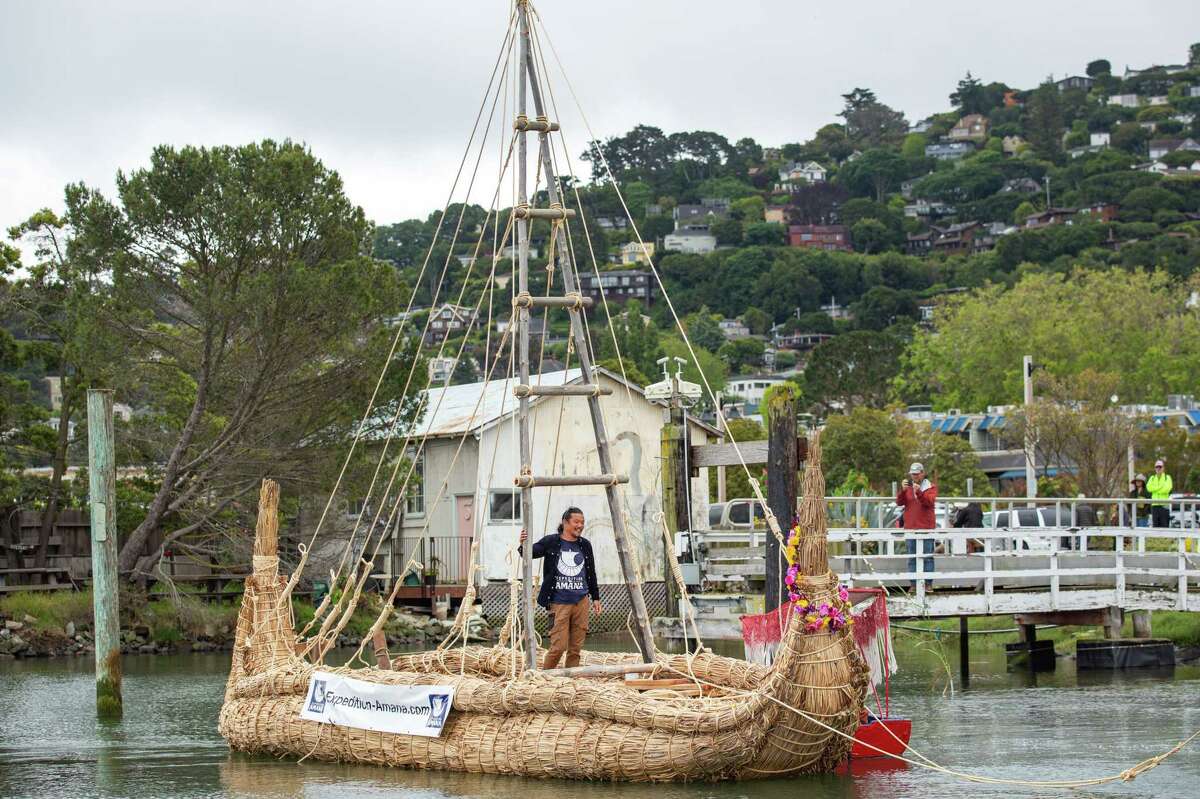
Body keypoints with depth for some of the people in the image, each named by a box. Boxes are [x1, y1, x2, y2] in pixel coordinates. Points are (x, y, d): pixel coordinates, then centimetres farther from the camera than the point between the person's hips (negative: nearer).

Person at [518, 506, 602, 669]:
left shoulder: (585, 545, 12)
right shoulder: (551, 542, -1)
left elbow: (591, 574, 19)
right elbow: (530, 553, -7)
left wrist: (596, 598, 19)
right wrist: (523, 545, -29)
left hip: (581, 601, 4)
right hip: (559, 602, -4)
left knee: (576, 648, 4)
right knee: (558, 646, -8)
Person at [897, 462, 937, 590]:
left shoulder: (931, 487, 5)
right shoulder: (907, 487, 14)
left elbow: (929, 502, -12)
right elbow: (899, 502, 1)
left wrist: (919, 492, -26)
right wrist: (903, 490, -15)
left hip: (926, 527, -3)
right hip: (910, 527, 3)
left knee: (927, 557, -4)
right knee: (912, 558, 2)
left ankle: (927, 583, -2)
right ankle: (913, 584, 4)